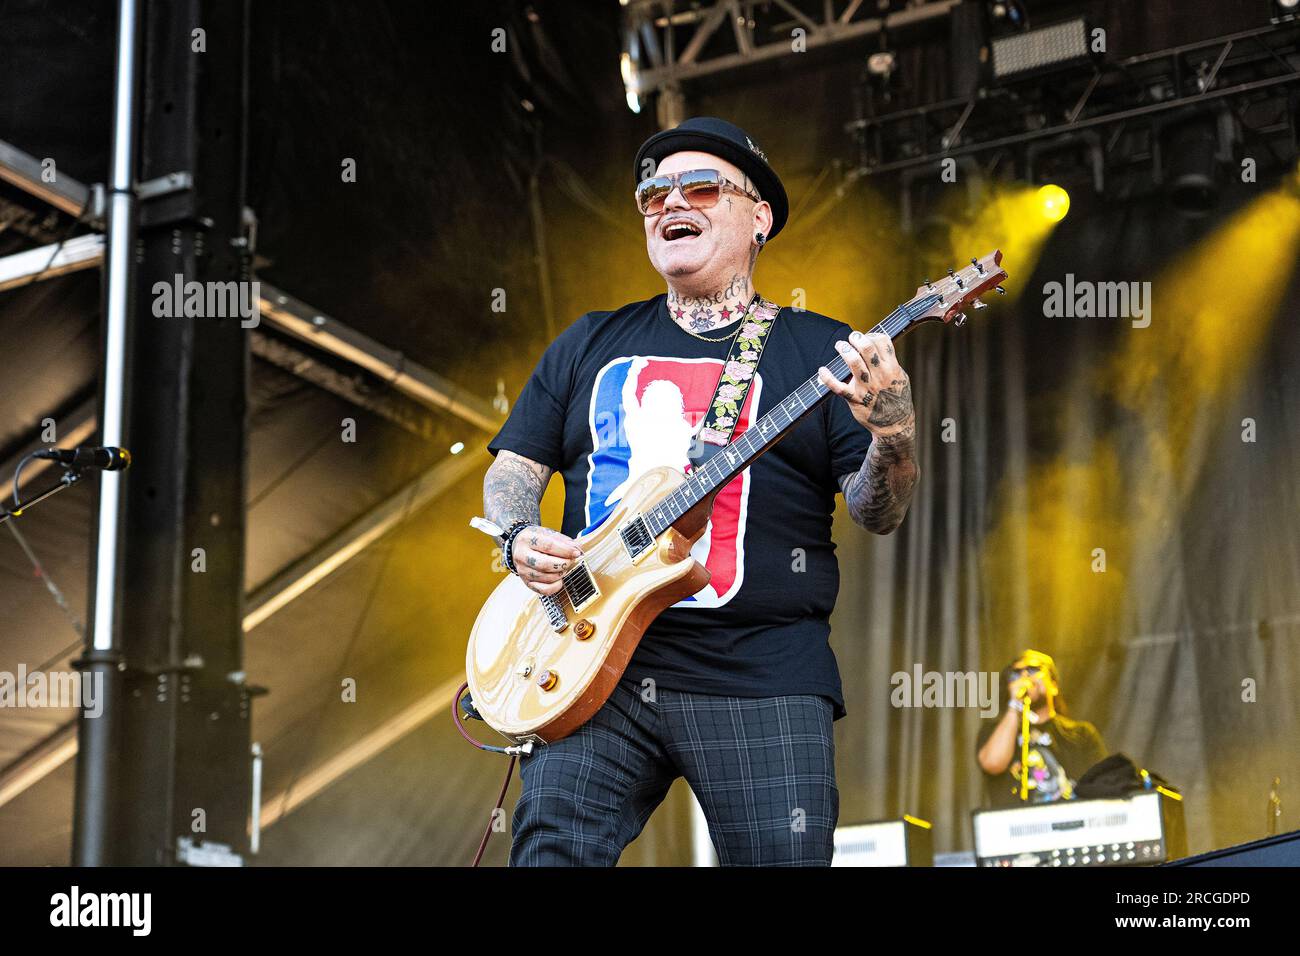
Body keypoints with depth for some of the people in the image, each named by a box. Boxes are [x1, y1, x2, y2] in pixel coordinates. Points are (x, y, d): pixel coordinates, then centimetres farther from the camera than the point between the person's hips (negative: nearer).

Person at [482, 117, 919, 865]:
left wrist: (894, 436, -21)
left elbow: (878, 513, 1)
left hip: (763, 685, -2)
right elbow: (512, 470, 20)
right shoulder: (592, 344, 18)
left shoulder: (822, 353, 8)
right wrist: (522, 538, -2)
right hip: (595, 668, 2)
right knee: (551, 850, -11)